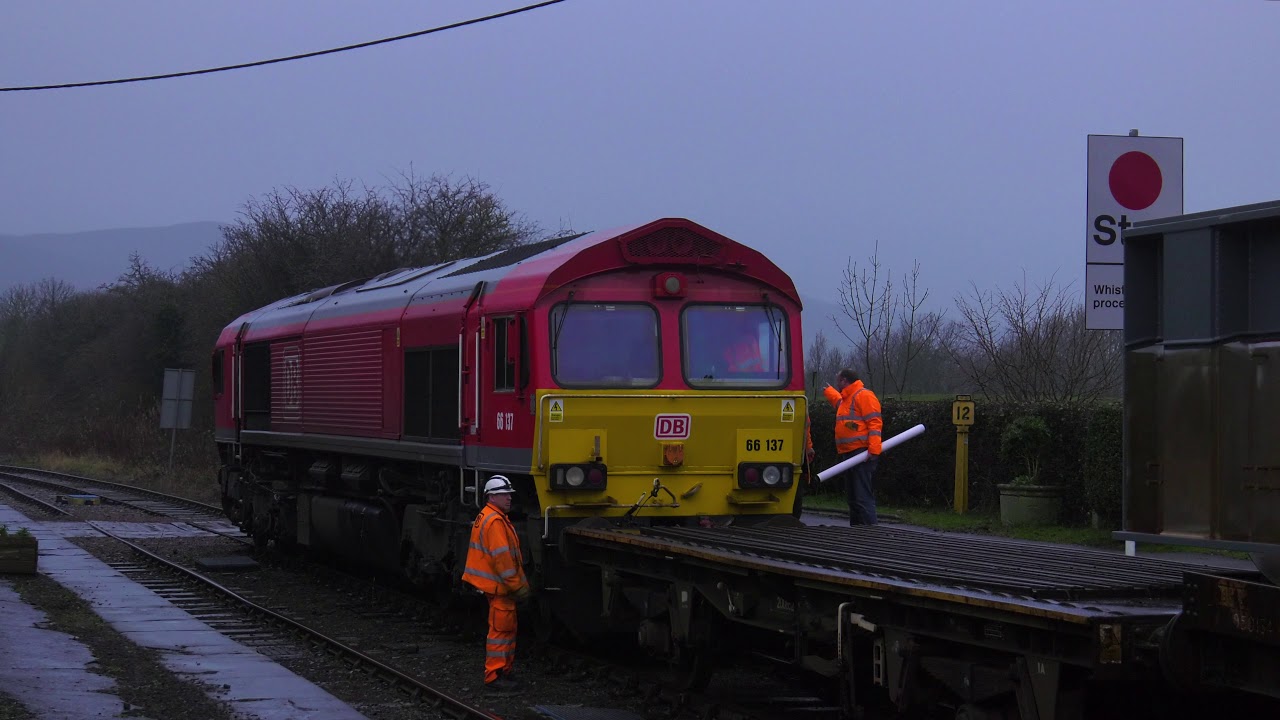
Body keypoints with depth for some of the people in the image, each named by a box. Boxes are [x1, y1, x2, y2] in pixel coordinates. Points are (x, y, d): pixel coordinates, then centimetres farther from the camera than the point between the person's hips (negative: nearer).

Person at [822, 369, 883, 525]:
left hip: (862, 454, -10)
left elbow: (875, 423, -16)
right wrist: (828, 391, 65)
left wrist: (873, 449, -24)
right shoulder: (846, 399, 23)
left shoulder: (864, 396, -8)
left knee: (863, 496, -15)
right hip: (848, 454, 10)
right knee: (852, 496, 11)